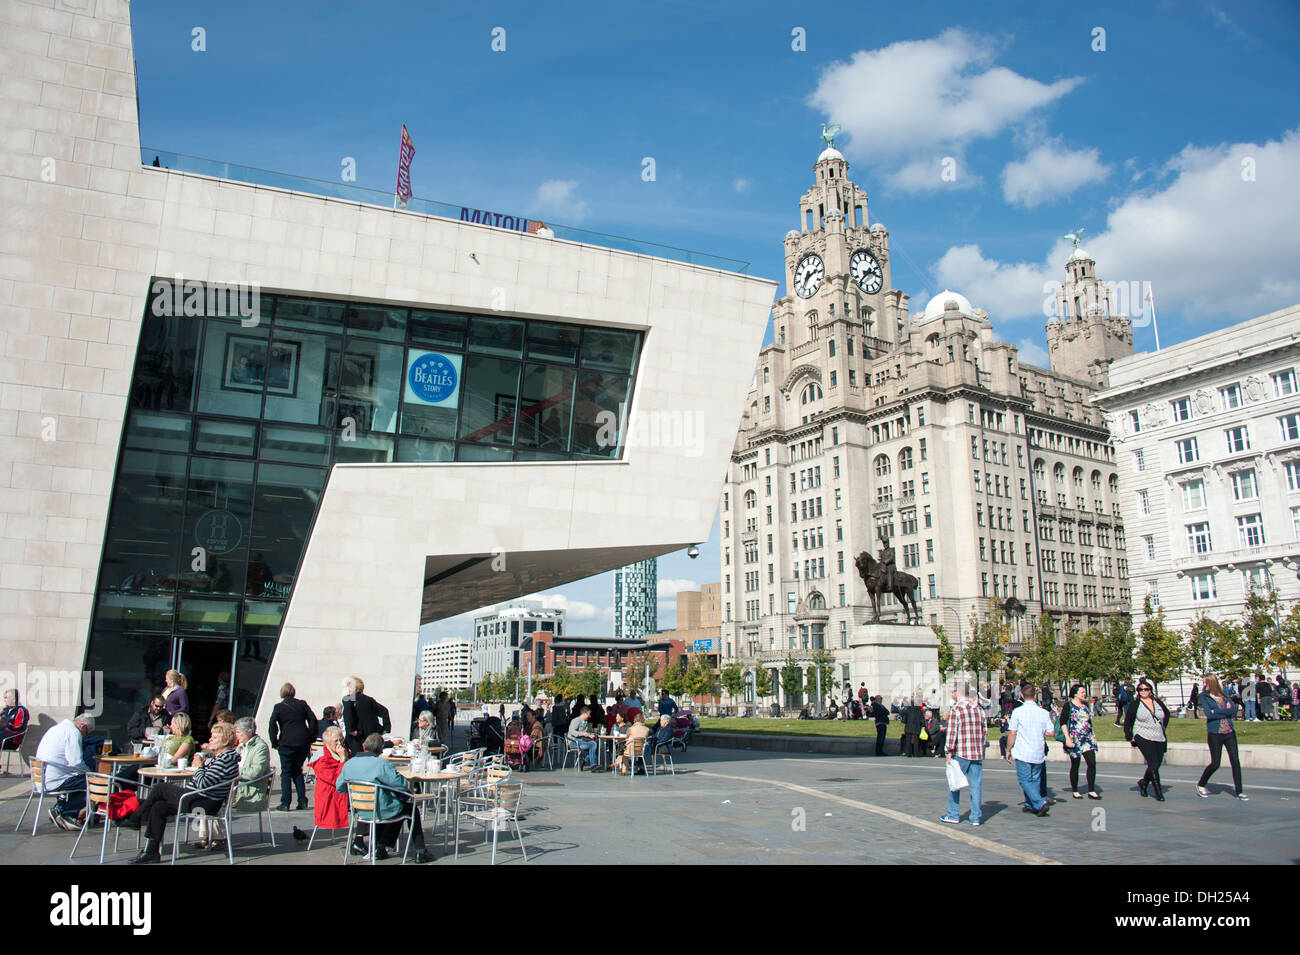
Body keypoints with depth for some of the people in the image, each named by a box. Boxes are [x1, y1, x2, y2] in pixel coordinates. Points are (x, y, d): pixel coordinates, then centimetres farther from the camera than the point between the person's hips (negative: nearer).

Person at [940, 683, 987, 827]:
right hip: (977, 754, 5)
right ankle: (976, 818, 9)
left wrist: (948, 751, -8)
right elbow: (985, 731, 12)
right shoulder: (978, 709, 8)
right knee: (976, 785, 7)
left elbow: (952, 732, -12)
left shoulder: (955, 709, -9)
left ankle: (953, 815, 14)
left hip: (961, 753, -5)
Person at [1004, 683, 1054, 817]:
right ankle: (1030, 805, 18)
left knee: (1025, 780, 1)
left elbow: (1012, 733, -6)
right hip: (1039, 753, 4)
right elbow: (1050, 732, 0)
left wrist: (1009, 750, 5)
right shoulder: (1044, 712, 0)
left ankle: (1040, 803, -15)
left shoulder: (1017, 711, -8)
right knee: (1035, 779, 16)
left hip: (1022, 752, -4)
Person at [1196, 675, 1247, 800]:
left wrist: (1217, 711, -11)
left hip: (1229, 732, 3)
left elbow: (1233, 710, -4)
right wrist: (1226, 711, -8)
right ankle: (1200, 784, 19)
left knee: (1235, 761, 0)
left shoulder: (1224, 695, 9)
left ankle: (1239, 791, 10)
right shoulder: (1204, 696, -1)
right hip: (1214, 733, -3)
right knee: (1215, 764, -2)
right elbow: (1208, 714, -13)